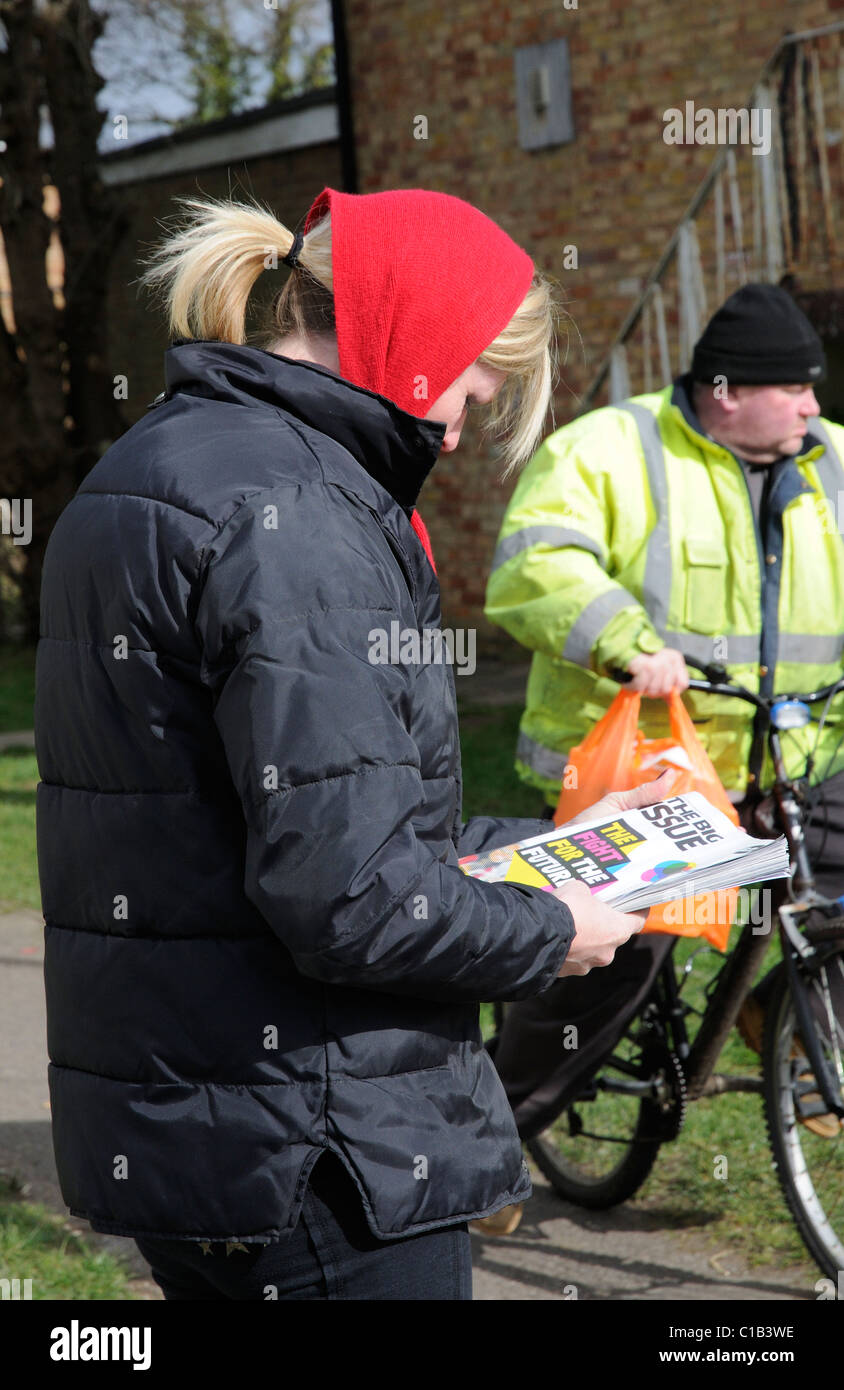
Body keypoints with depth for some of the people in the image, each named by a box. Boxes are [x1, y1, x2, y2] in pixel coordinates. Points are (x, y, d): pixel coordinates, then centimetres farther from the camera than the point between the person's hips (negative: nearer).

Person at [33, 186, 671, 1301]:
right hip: (314, 1152, -10)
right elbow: (347, 897, -25)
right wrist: (549, 934, -8)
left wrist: (544, 845, 16)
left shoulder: (158, 462, 14)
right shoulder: (292, 510, -18)